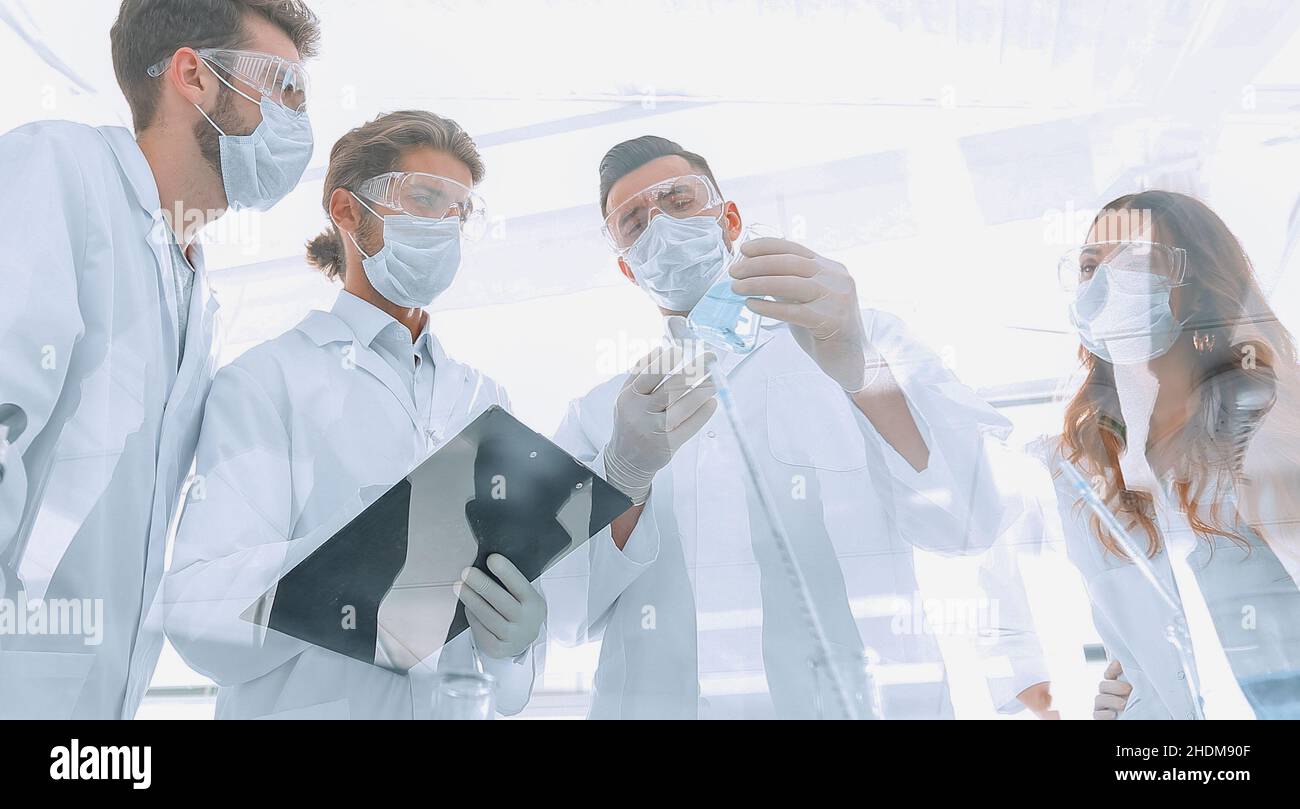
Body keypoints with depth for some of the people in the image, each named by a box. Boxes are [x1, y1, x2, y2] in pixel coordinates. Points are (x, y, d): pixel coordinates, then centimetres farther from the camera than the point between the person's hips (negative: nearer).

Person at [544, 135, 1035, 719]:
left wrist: (860, 370, -22)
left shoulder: (863, 343, 6)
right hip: (651, 702, 2)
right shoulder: (594, 415, 10)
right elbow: (562, 613, -1)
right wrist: (628, 471, -16)